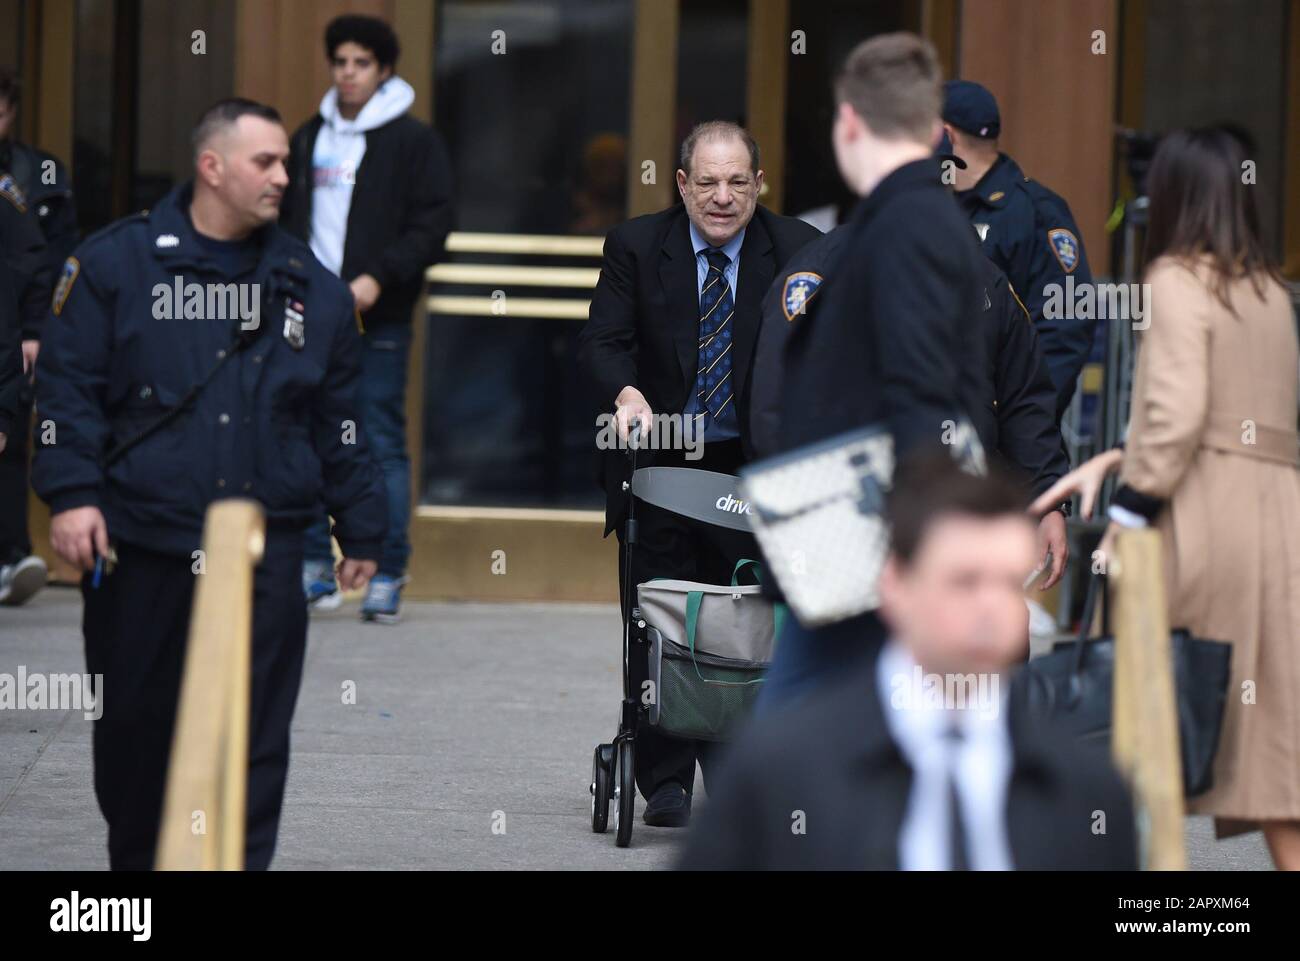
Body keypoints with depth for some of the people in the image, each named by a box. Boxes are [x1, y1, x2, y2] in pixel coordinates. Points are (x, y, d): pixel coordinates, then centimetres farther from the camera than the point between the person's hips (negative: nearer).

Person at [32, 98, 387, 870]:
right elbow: (69, 387, -2)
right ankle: (136, 861, 25)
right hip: (138, 549, -1)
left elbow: (339, 420, 14)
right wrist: (72, 494, -12)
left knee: (255, 743, -3)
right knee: (134, 732, 9)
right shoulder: (118, 263, 0)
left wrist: (362, 528, 14)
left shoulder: (309, 284, 10)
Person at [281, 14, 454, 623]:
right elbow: (288, 219, 22)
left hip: (378, 319, -5)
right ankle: (314, 566, 11)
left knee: (384, 444, -4)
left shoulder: (414, 142, 0)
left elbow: (431, 227, -6)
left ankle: (388, 577, -1)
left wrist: (379, 277, -17)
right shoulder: (309, 139, 15)